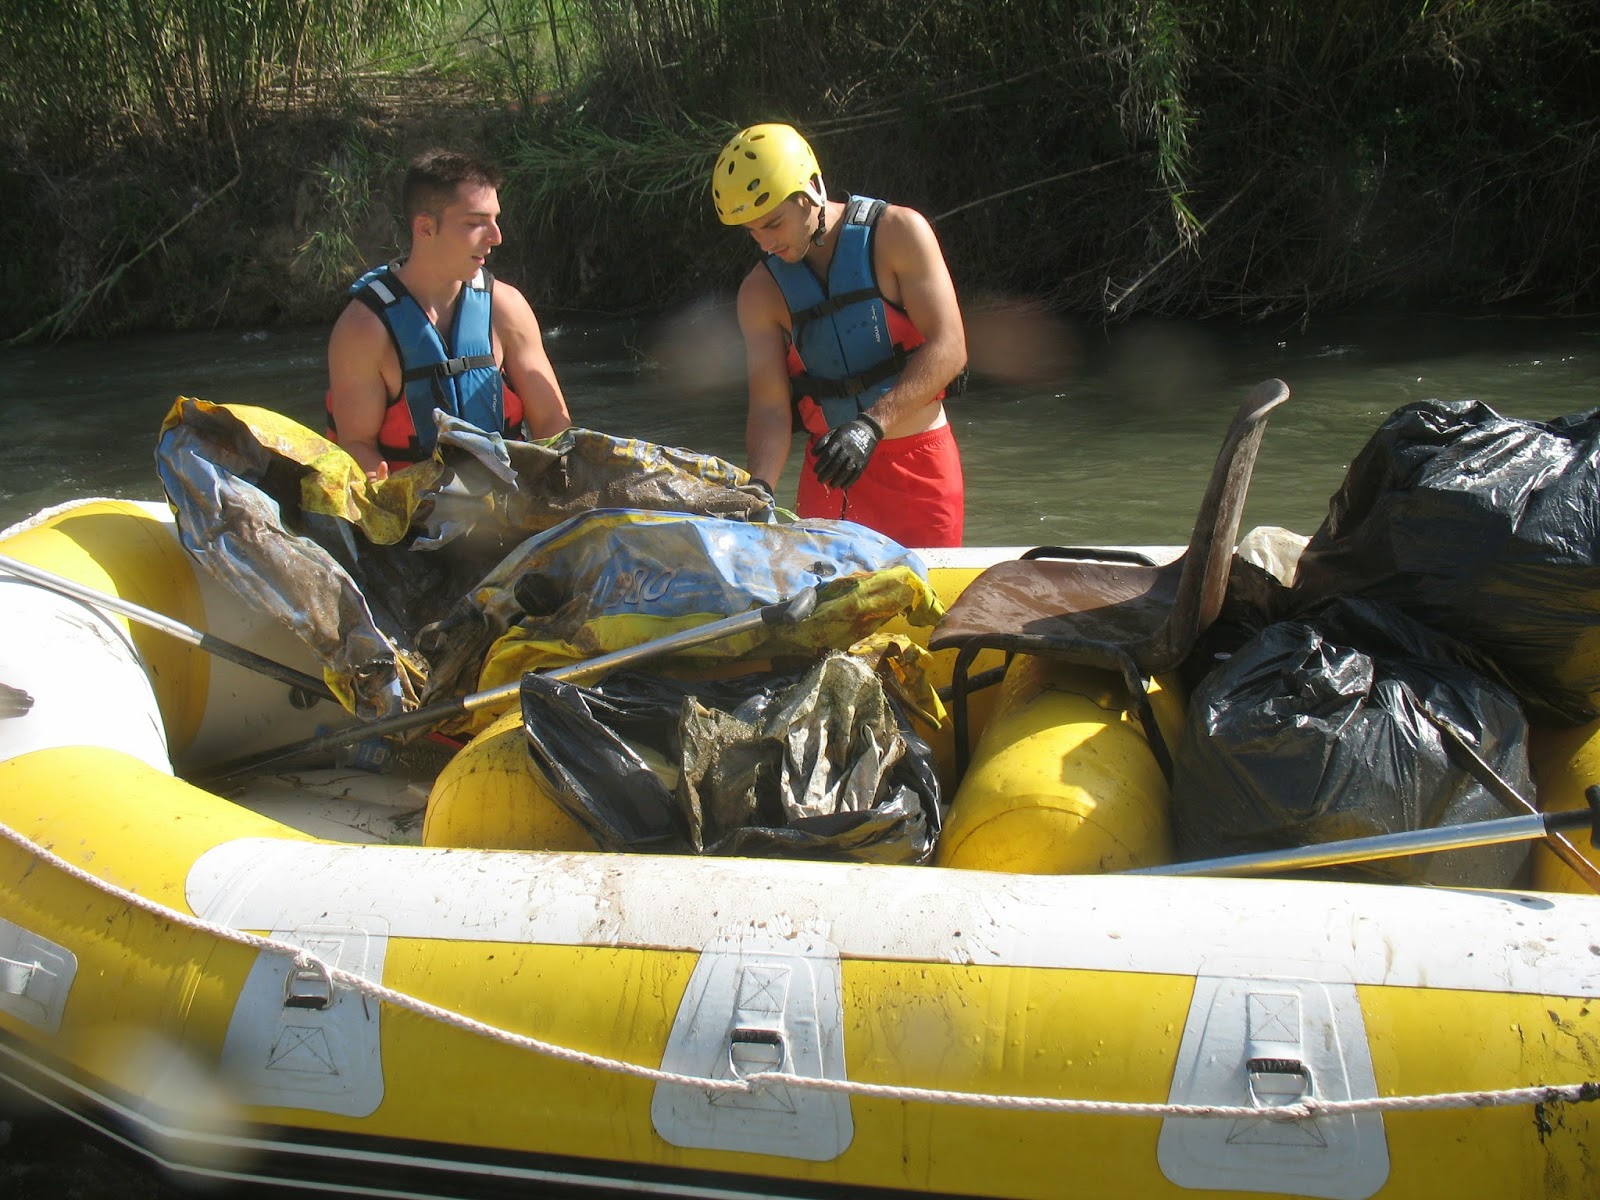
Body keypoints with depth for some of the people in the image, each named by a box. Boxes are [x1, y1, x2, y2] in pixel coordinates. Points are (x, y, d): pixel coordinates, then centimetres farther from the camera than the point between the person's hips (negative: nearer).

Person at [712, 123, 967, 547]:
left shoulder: (897, 233, -7)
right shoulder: (761, 291, 2)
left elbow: (949, 349, -14)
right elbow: (770, 406, -3)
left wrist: (872, 423, -25)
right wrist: (760, 486, -22)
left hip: (918, 465, -3)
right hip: (830, 469, 3)